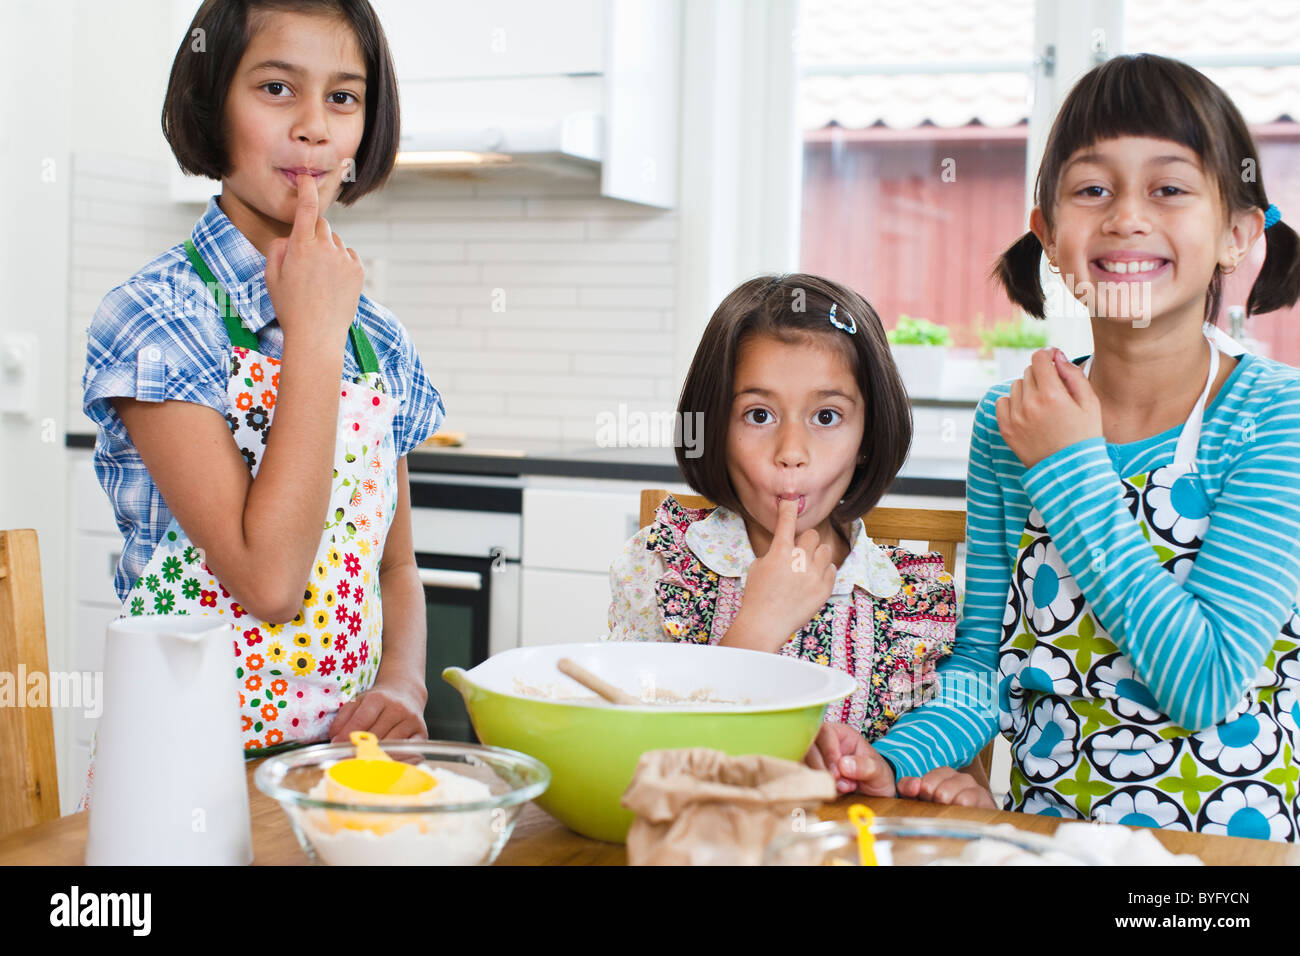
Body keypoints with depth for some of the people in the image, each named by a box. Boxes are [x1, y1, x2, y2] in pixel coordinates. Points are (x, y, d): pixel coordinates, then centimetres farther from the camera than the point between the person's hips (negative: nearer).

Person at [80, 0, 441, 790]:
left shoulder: (380, 340, 9)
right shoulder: (154, 315, -9)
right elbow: (268, 577, -18)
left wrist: (400, 683, -4)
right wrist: (317, 333, -13)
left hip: (347, 750, 6)